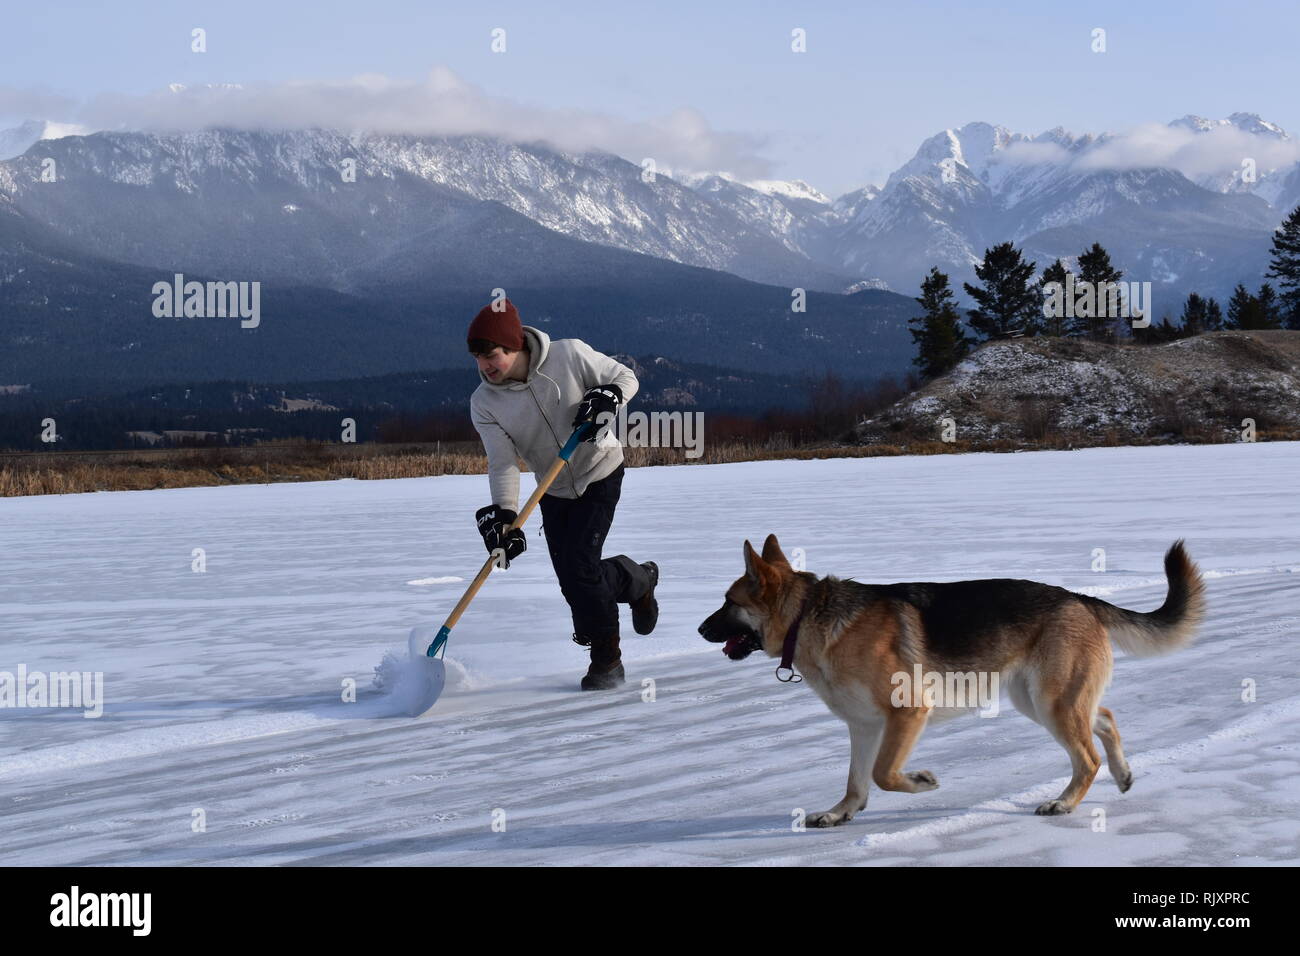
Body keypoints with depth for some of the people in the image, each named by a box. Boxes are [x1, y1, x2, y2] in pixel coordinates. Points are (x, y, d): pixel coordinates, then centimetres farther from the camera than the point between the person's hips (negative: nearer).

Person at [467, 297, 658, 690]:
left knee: (580, 565, -16)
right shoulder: (484, 403, -13)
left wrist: (605, 399, -28)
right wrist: (503, 515, -32)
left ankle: (607, 657, 2)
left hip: (600, 474, -4)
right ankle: (638, 581, 29)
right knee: (572, 581, -2)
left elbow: (624, 377, -7)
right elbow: (503, 465, -18)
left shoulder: (569, 355, -20)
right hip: (554, 491, 4)